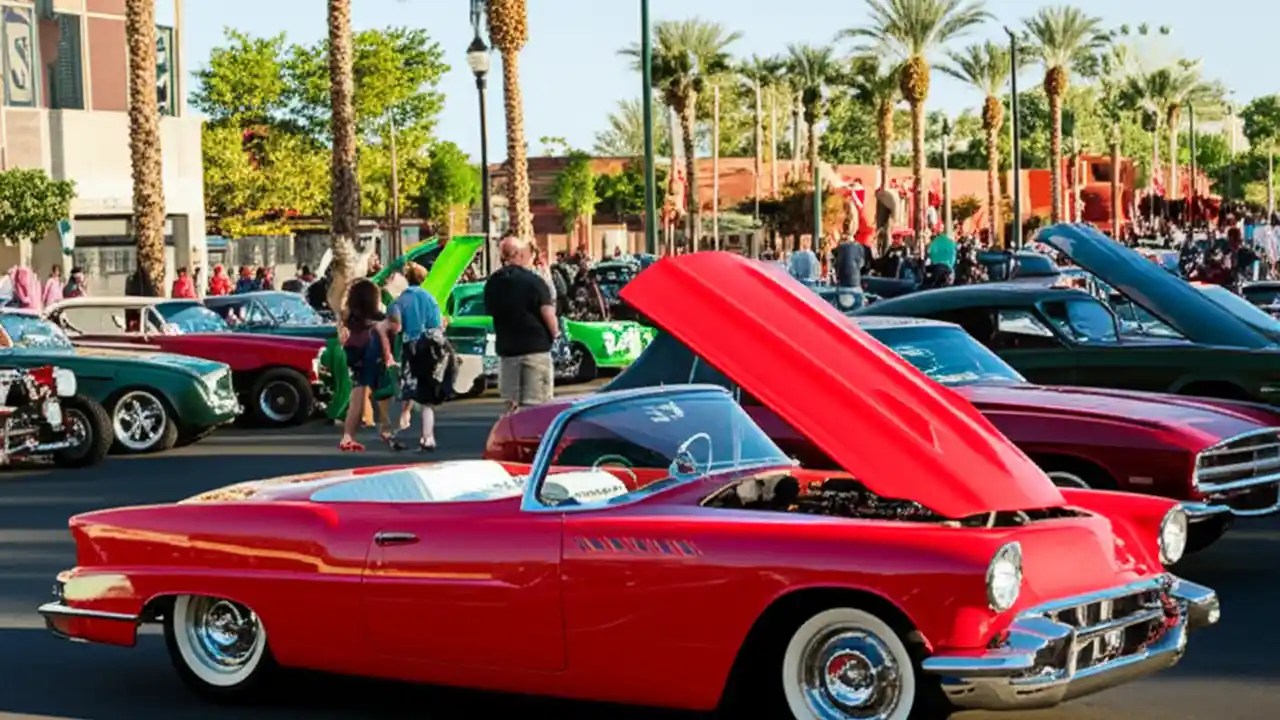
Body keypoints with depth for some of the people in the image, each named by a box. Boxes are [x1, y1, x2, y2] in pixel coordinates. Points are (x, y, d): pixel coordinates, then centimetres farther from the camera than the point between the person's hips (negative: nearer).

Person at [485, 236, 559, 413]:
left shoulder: (492, 283, 4)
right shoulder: (533, 282, -13)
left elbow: (491, 311, 11)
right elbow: (547, 313, -15)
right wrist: (555, 332, 2)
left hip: (506, 347, 6)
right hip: (535, 347, -5)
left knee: (511, 406, 13)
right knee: (536, 405, -1)